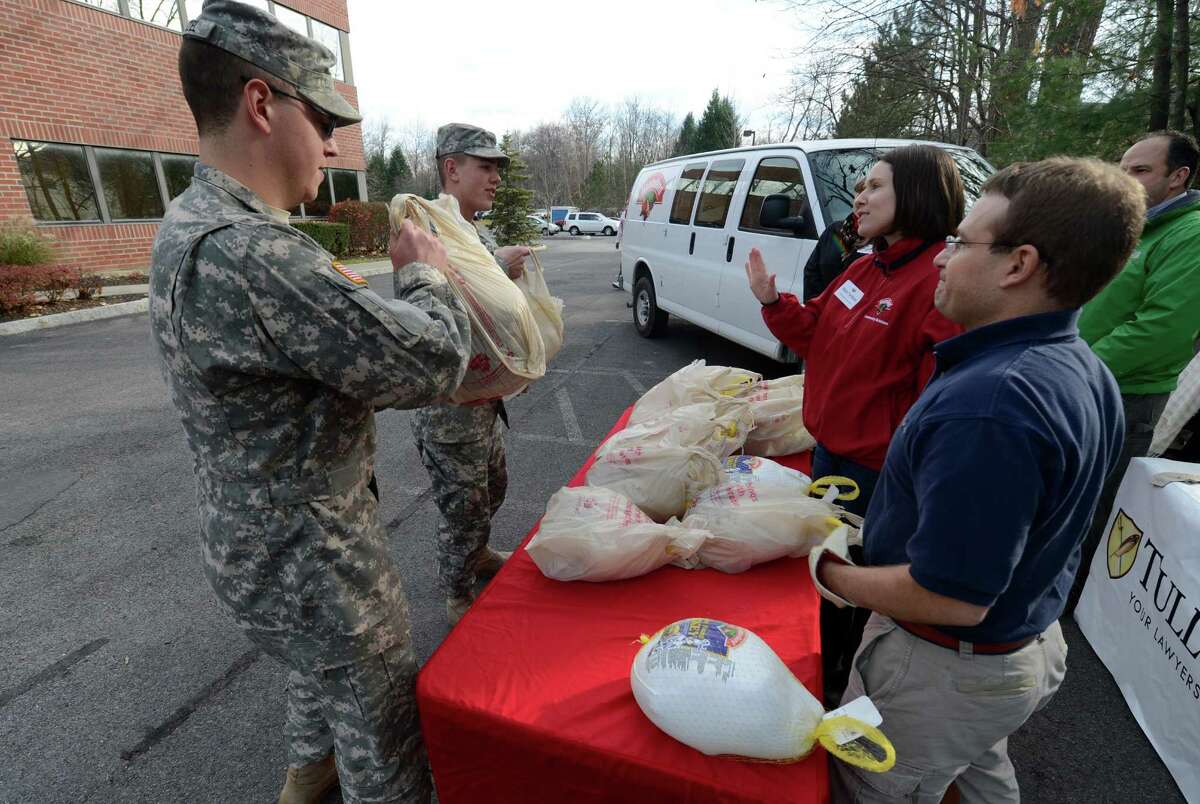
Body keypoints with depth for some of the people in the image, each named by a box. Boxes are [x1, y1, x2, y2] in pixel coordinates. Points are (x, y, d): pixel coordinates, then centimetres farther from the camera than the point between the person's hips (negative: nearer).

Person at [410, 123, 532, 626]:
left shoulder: (479, 233, 12)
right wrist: (499, 267, -26)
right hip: (449, 408, -9)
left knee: (492, 489, 26)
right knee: (463, 508, 7)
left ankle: (478, 555, 52)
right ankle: (458, 600, 31)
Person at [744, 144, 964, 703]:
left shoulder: (942, 281, -22)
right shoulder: (865, 269, 6)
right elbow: (815, 335, 14)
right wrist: (772, 301, 1)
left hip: (877, 468, -8)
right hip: (829, 447, 9)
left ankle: (849, 683, 39)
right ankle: (826, 667, 49)